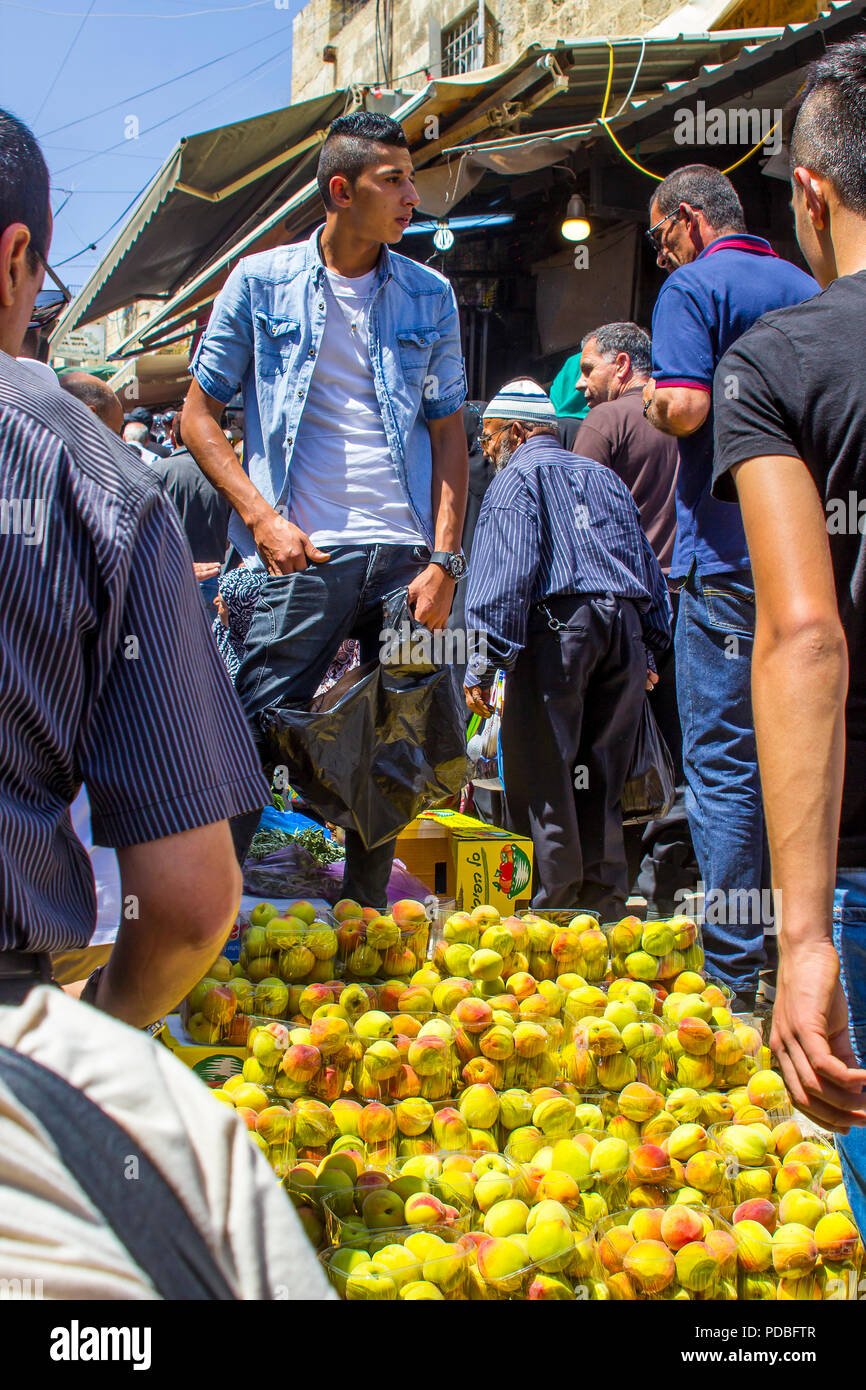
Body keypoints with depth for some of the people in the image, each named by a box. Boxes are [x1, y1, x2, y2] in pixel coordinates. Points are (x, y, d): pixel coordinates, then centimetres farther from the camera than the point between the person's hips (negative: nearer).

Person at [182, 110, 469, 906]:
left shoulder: (430, 295, 11)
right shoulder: (262, 282, 4)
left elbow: (448, 431, 12)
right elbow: (199, 413, 6)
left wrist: (443, 557, 0)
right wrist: (262, 517, -6)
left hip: (407, 553, 3)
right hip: (305, 552, -3)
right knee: (256, 729, -8)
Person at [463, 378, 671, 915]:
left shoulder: (517, 477, 4)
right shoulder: (606, 478, 25)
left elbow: (507, 571, -10)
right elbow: (650, 571, 24)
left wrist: (484, 664, -13)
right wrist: (648, 651, 27)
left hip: (558, 620, -6)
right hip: (625, 628, 7)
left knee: (541, 777, -3)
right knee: (601, 783, 11)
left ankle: (550, 907, -6)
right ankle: (605, 905, 13)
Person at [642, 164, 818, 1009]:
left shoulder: (692, 288, -5)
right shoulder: (808, 289, 16)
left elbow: (685, 408, -17)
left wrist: (651, 400, 3)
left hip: (729, 552, -7)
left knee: (723, 760, -4)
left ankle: (733, 971, -3)